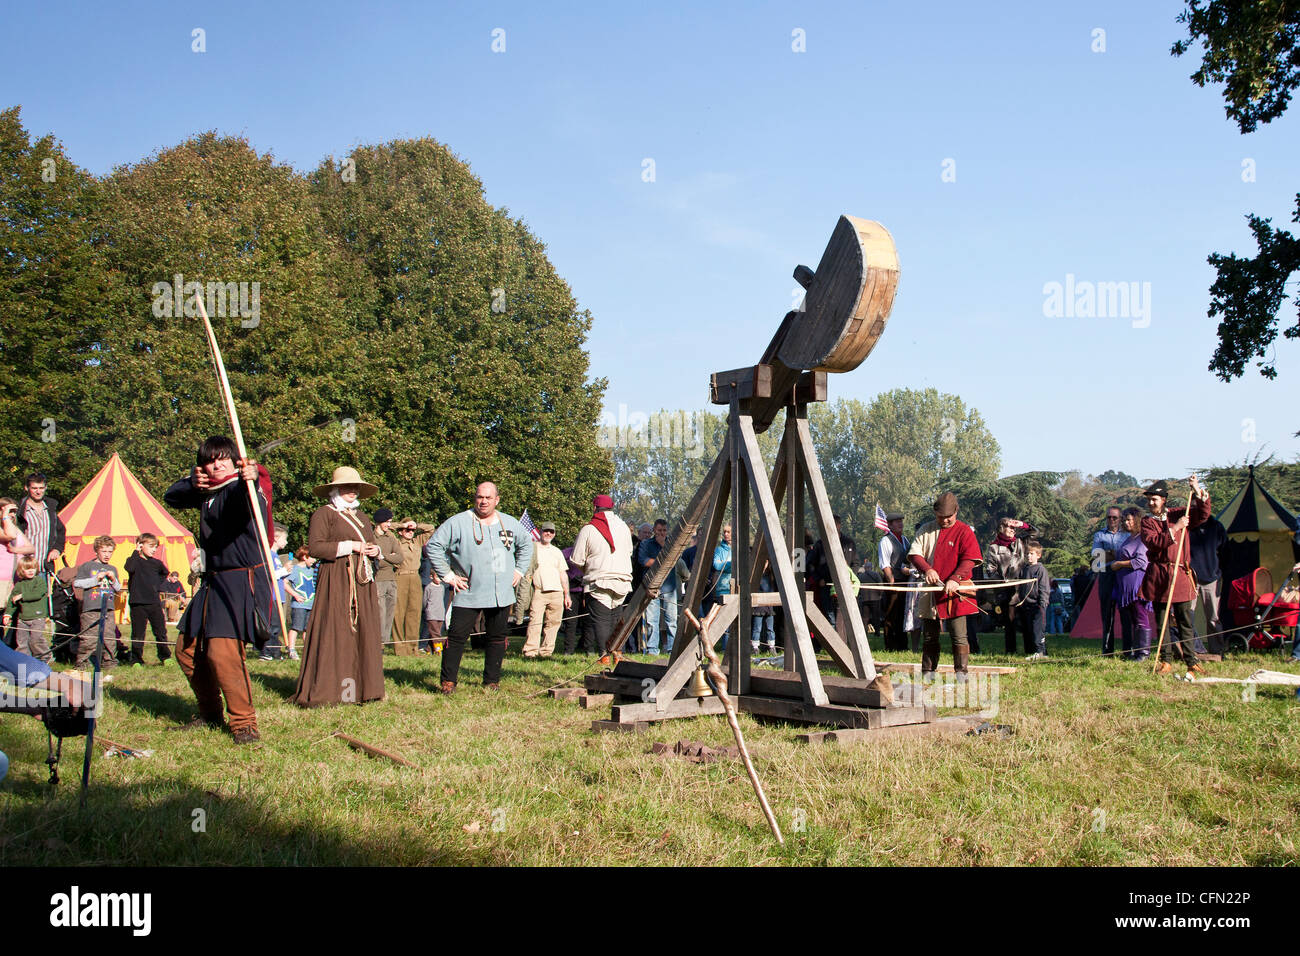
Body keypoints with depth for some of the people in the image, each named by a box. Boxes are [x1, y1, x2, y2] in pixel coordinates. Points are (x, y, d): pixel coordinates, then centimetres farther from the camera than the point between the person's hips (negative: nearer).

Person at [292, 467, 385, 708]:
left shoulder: (361, 516, 22)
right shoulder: (323, 514, 0)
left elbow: (371, 543, 29)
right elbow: (315, 547, -12)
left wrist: (375, 550, 5)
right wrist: (350, 546, -15)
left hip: (363, 582, 7)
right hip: (336, 581, -7)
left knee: (363, 634, 2)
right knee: (333, 635, -10)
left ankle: (360, 689, 6)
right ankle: (324, 691, -9)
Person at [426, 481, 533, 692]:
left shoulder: (510, 523, 10)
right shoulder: (458, 523, -4)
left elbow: (526, 544, 27)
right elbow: (433, 546, -3)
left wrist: (519, 570, 16)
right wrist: (447, 575, -6)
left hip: (502, 595, 4)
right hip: (468, 594, -4)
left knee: (497, 637, 8)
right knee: (457, 636, -6)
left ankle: (492, 680, 19)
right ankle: (448, 681, 3)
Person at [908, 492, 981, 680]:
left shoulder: (964, 531, -1)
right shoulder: (926, 530, 10)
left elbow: (969, 560, -10)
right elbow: (914, 553, 6)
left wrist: (955, 579, -25)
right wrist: (927, 569, -14)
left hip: (955, 590, -4)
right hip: (931, 590, 4)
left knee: (959, 636, -6)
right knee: (930, 637, 9)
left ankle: (961, 673, 2)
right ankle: (927, 674, 16)